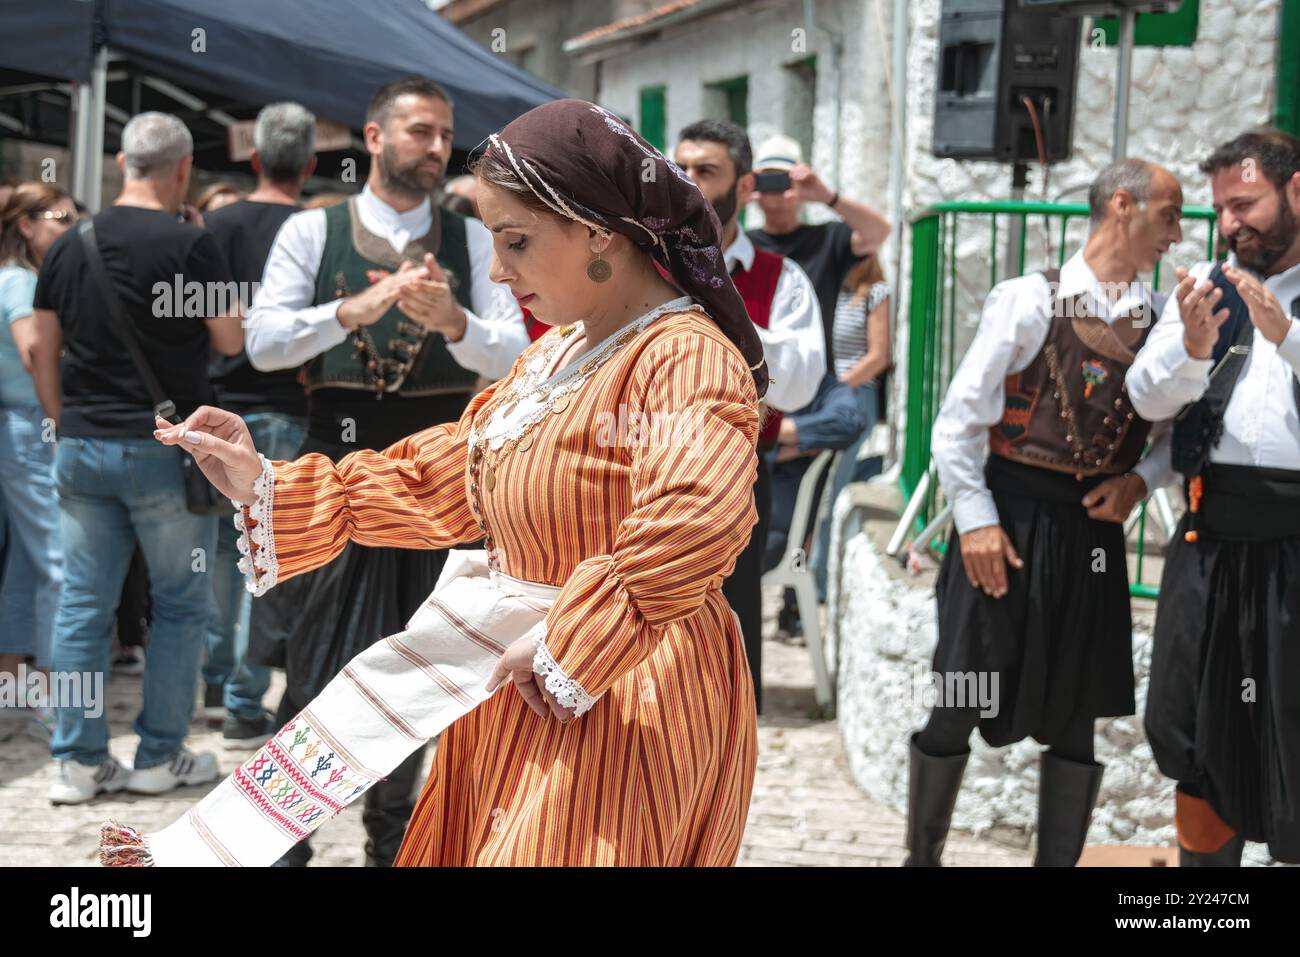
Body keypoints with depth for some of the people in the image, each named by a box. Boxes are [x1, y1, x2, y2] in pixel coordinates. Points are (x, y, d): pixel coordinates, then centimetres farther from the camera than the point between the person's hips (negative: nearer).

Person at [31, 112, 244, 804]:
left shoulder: (70, 245, 6)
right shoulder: (190, 245, -11)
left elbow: (43, 353, 10)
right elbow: (232, 341, -3)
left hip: (81, 448, 5)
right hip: (165, 447, -5)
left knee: (83, 604, 8)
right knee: (180, 604, 8)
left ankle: (77, 761, 10)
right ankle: (160, 756, 11)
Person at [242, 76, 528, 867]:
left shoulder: (472, 240, 6)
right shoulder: (312, 231, 2)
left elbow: (512, 355, -4)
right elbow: (264, 341, -8)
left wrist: (452, 321, -24)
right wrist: (359, 307, -21)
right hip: (339, 461, -2)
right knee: (317, 661, -2)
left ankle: (391, 836, 24)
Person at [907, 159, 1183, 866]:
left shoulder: (1158, 322, 5)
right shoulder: (1030, 300, -6)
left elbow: (1178, 430, 12)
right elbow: (960, 417, -7)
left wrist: (1140, 480, -7)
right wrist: (975, 518, -12)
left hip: (1093, 529, 4)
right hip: (1013, 516, -4)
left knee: (1075, 715, 9)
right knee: (960, 704, 1)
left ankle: (1058, 861, 20)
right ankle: (921, 854, 18)